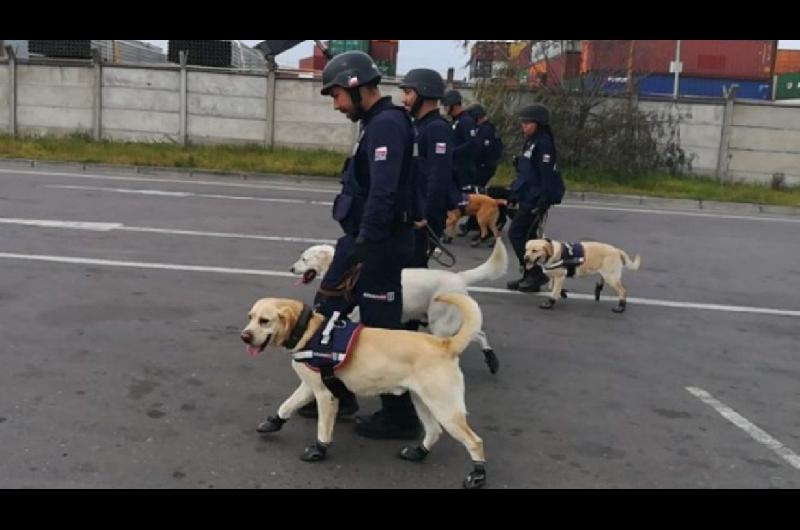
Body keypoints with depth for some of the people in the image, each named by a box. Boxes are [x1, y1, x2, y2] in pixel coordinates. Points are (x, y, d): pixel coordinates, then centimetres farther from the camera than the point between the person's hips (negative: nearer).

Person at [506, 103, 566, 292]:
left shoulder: (543, 143, -14)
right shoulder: (531, 142, 16)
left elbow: (547, 174, -20)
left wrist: (544, 200, -24)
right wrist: (514, 194, 23)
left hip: (536, 199, -10)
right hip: (528, 197, 10)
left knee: (516, 233, -9)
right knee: (528, 237, 12)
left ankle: (533, 275, -3)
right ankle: (531, 276, 19)